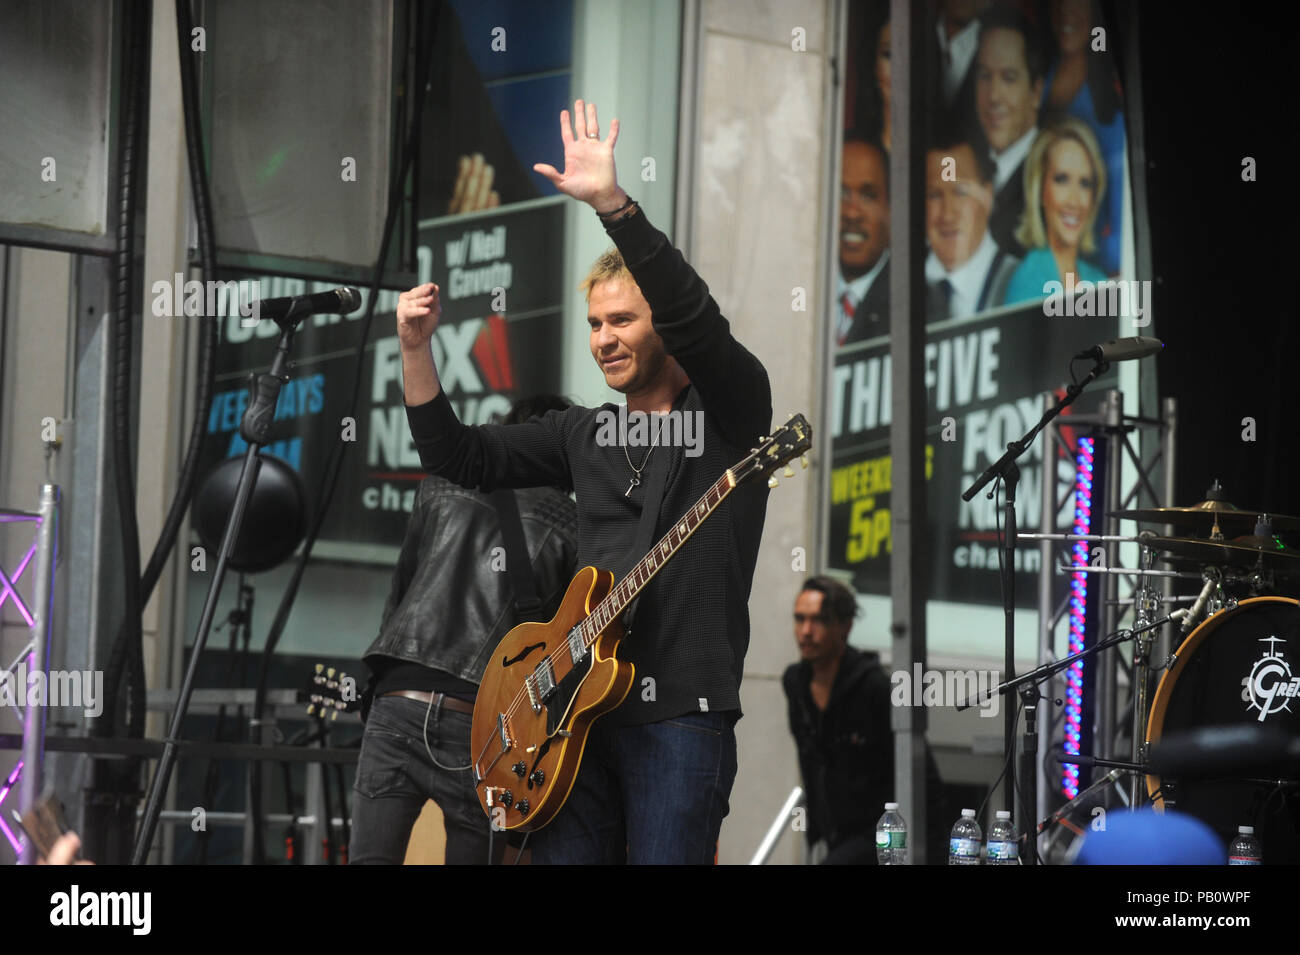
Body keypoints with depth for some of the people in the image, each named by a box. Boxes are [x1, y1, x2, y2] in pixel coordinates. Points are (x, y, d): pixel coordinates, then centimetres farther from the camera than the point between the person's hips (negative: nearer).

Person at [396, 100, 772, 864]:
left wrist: (611, 202, -26)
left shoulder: (731, 412, 1)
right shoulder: (587, 434, 18)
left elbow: (691, 314, -17)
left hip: (681, 715, -6)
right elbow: (462, 458, 16)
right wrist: (416, 351, 3)